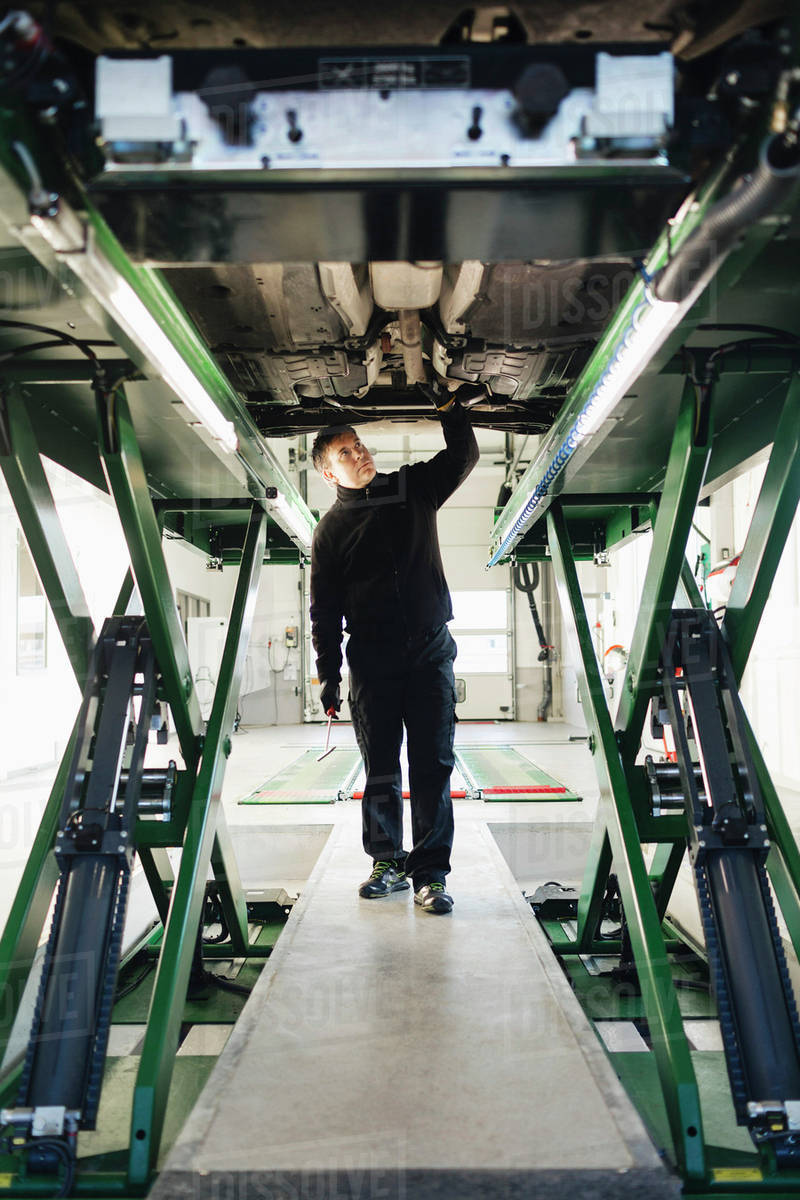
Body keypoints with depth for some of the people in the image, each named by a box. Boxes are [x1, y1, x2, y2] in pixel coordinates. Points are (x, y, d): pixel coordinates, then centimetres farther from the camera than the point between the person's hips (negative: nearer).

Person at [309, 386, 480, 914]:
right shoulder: (332, 528, 6)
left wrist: (455, 410, -6)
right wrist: (329, 672, 0)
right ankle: (388, 861, 17)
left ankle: (431, 872, 1)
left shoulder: (415, 487, 11)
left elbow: (463, 456, 12)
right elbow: (325, 607, 5)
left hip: (430, 651, 0)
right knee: (381, 769, 4)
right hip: (372, 660, 0)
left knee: (433, 765, -4)